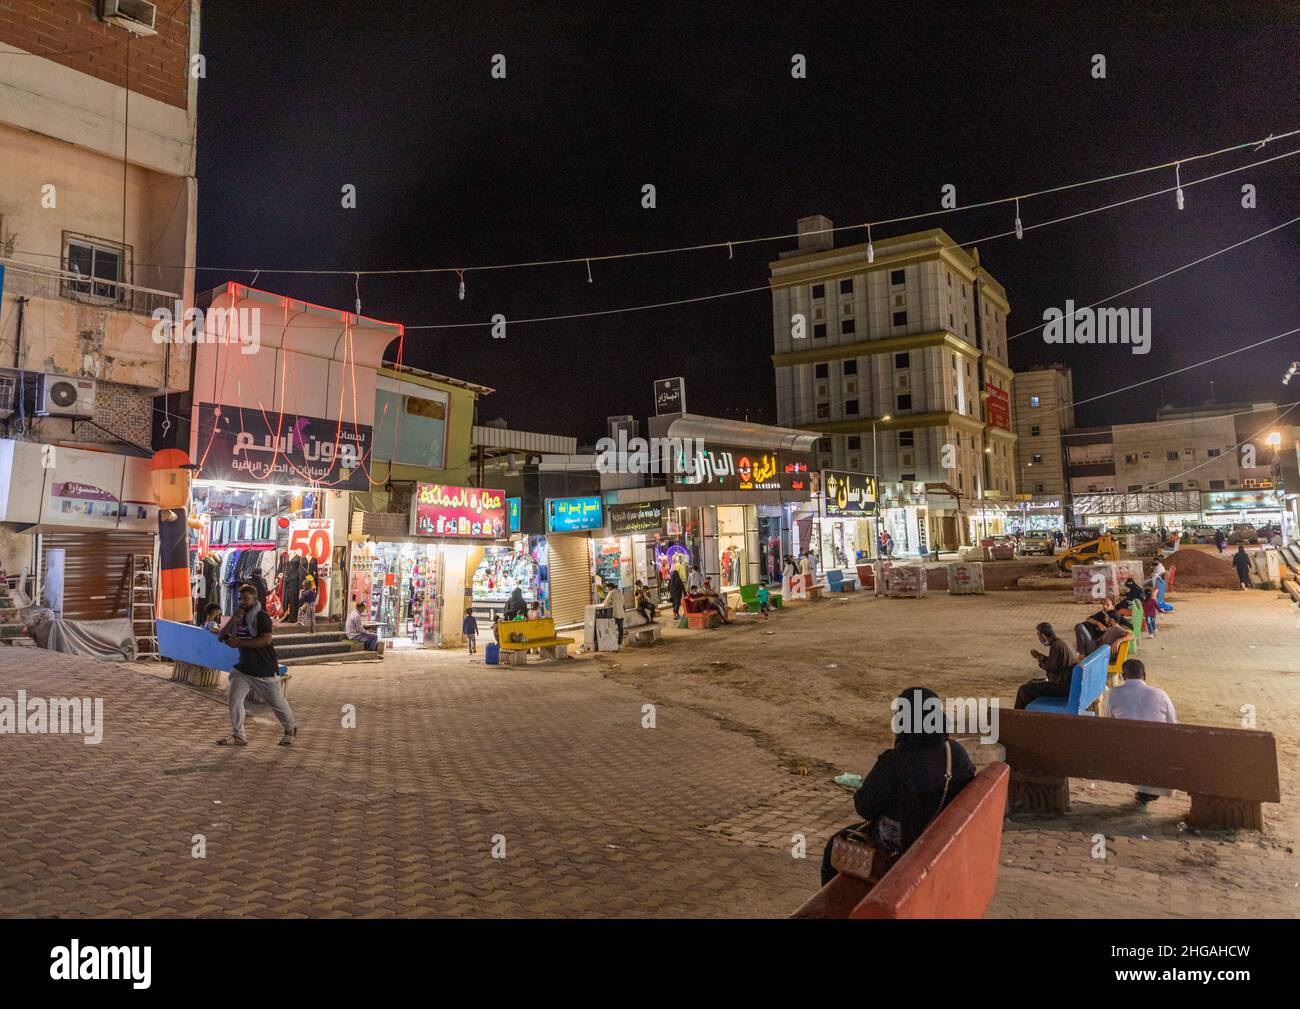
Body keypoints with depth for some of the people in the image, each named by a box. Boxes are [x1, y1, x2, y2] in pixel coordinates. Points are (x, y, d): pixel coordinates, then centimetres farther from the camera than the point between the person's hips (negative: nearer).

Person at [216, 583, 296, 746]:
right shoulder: (239, 617, 9)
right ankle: (238, 736, 7)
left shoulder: (261, 616, -14)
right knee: (235, 699, -4)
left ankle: (289, 730, 27)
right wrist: (234, 619, -11)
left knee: (277, 702, 6)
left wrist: (239, 643, -24)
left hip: (265, 669, -6)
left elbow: (266, 639, -26)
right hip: (244, 668, 7)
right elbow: (222, 636, 3)